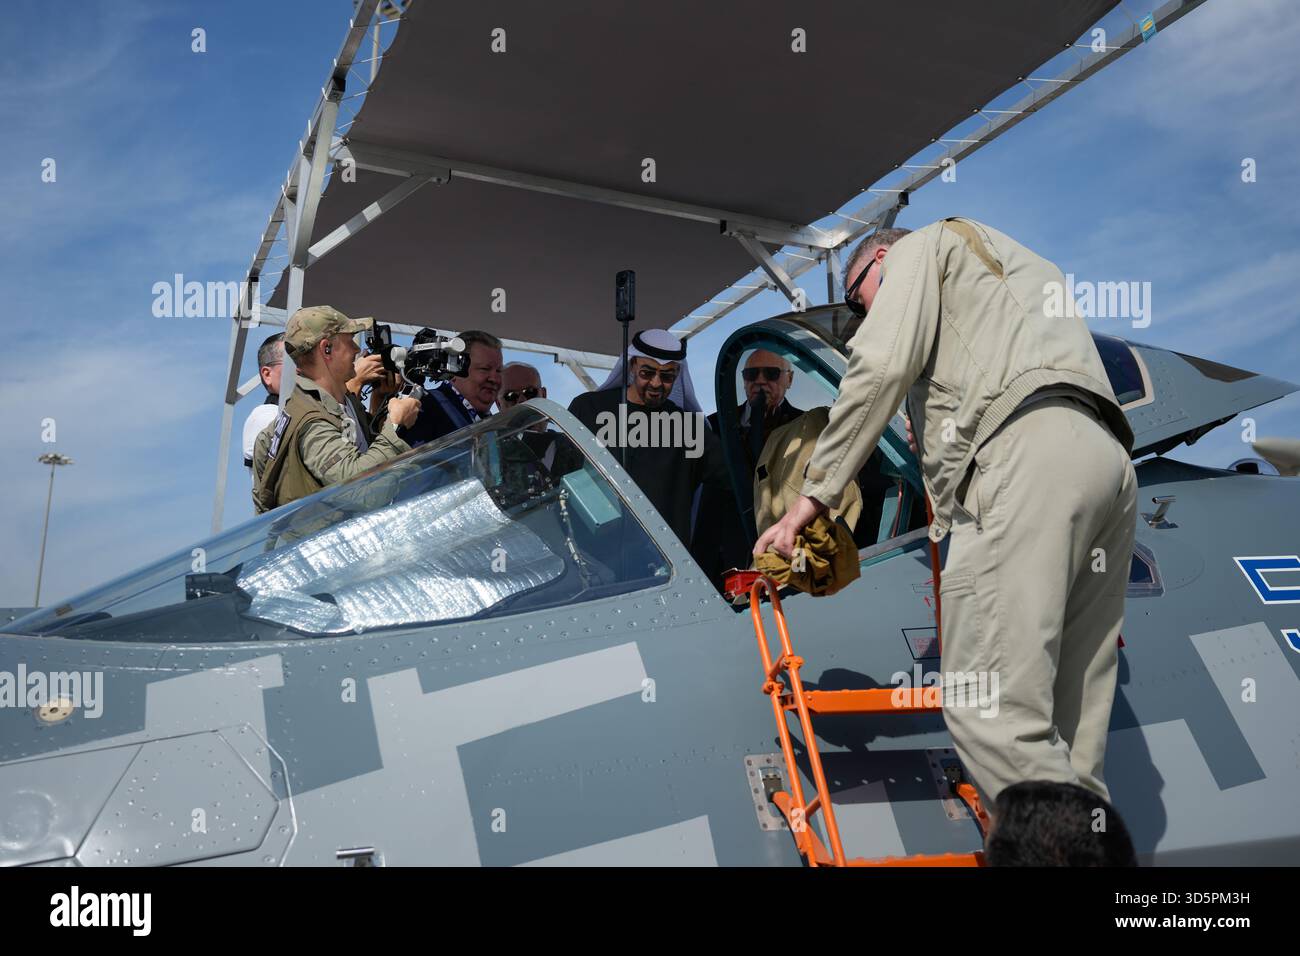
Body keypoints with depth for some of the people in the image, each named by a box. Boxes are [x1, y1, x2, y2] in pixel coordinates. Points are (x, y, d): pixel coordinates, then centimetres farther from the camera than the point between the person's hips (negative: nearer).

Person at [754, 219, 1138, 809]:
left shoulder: (921, 248, 18)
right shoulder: (1022, 268, 43)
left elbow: (882, 365, -2)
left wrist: (813, 495, -1)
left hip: (1027, 451, -9)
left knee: (989, 709, -15)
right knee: (1064, 724, 5)